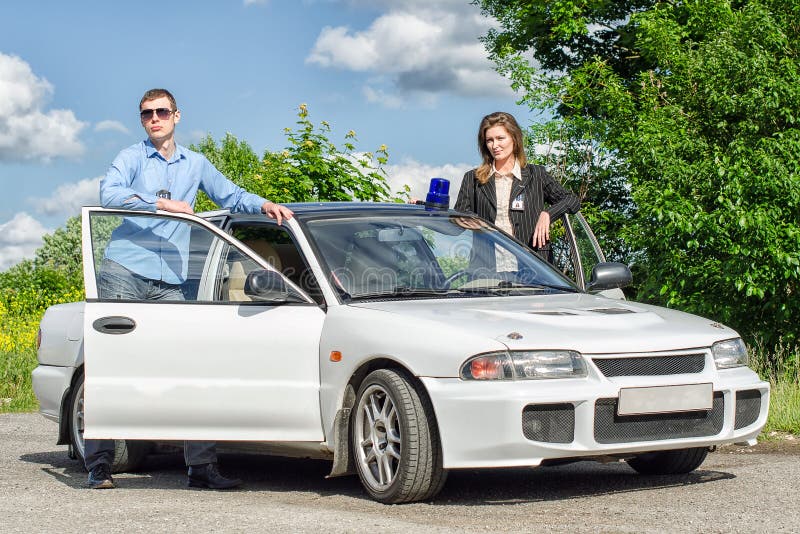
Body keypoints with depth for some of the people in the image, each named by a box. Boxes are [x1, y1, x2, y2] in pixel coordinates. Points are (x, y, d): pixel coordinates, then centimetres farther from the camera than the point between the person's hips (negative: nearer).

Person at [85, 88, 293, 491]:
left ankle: (201, 466, -4)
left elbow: (230, 195, 25)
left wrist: (264, 205, 5)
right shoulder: (132, 158, 8)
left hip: (168, 284, 3)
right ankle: (99, 464, -2)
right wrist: (160, 203, -19)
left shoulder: (195, 164, 21)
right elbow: (108, 193, -10)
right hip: (123, 273, -3)